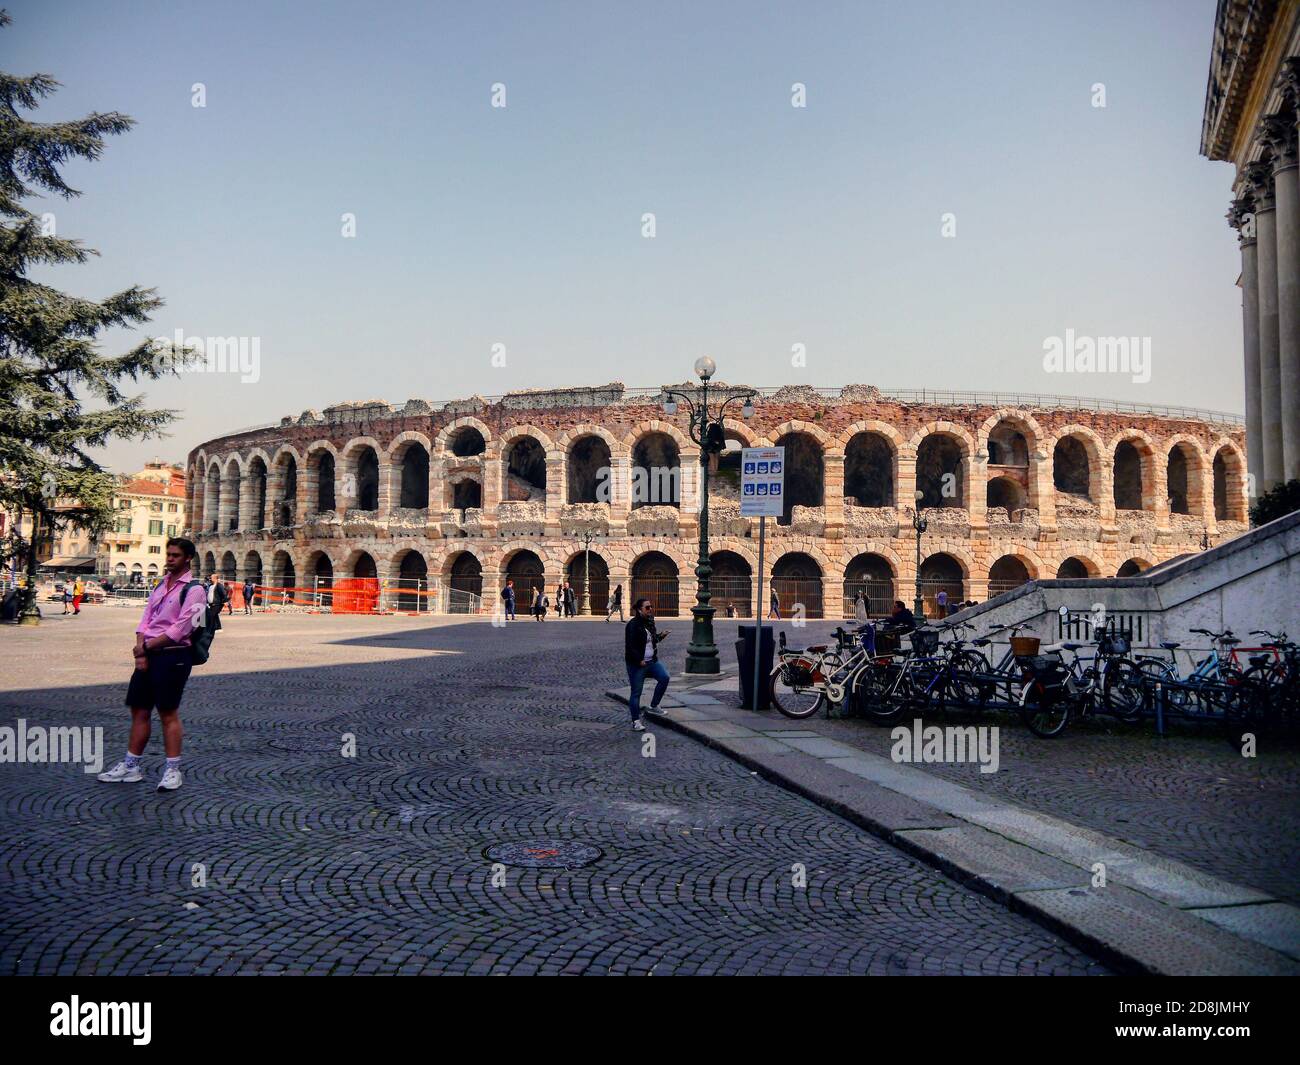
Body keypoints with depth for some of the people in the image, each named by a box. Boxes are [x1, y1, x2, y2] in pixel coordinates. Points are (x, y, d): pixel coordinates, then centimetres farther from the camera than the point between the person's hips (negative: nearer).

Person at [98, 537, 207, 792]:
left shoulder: (194, 589, -8)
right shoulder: (160, 586, 16)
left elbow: (180, 630, -15)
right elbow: (145, 621, 12)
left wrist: (146, 647, -11)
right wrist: (140, 652, -4)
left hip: (173, 656, -7)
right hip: (148, 655, 7)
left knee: (169, 713, -3)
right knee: (139, 711, 11)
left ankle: (172, 770, 5)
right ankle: (130, 766, 20)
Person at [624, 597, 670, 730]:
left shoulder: (649, 622, 8)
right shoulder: (633, 625, -16)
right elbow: (629, 646, -19)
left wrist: (660, 636, 4)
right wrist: (639, 660, -22)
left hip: (652, 661, 7)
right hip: (636, 664, -7)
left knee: (664, 677, -7)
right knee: (636, 692, 1)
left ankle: (653, 706, 12)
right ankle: (636, 720, 12)